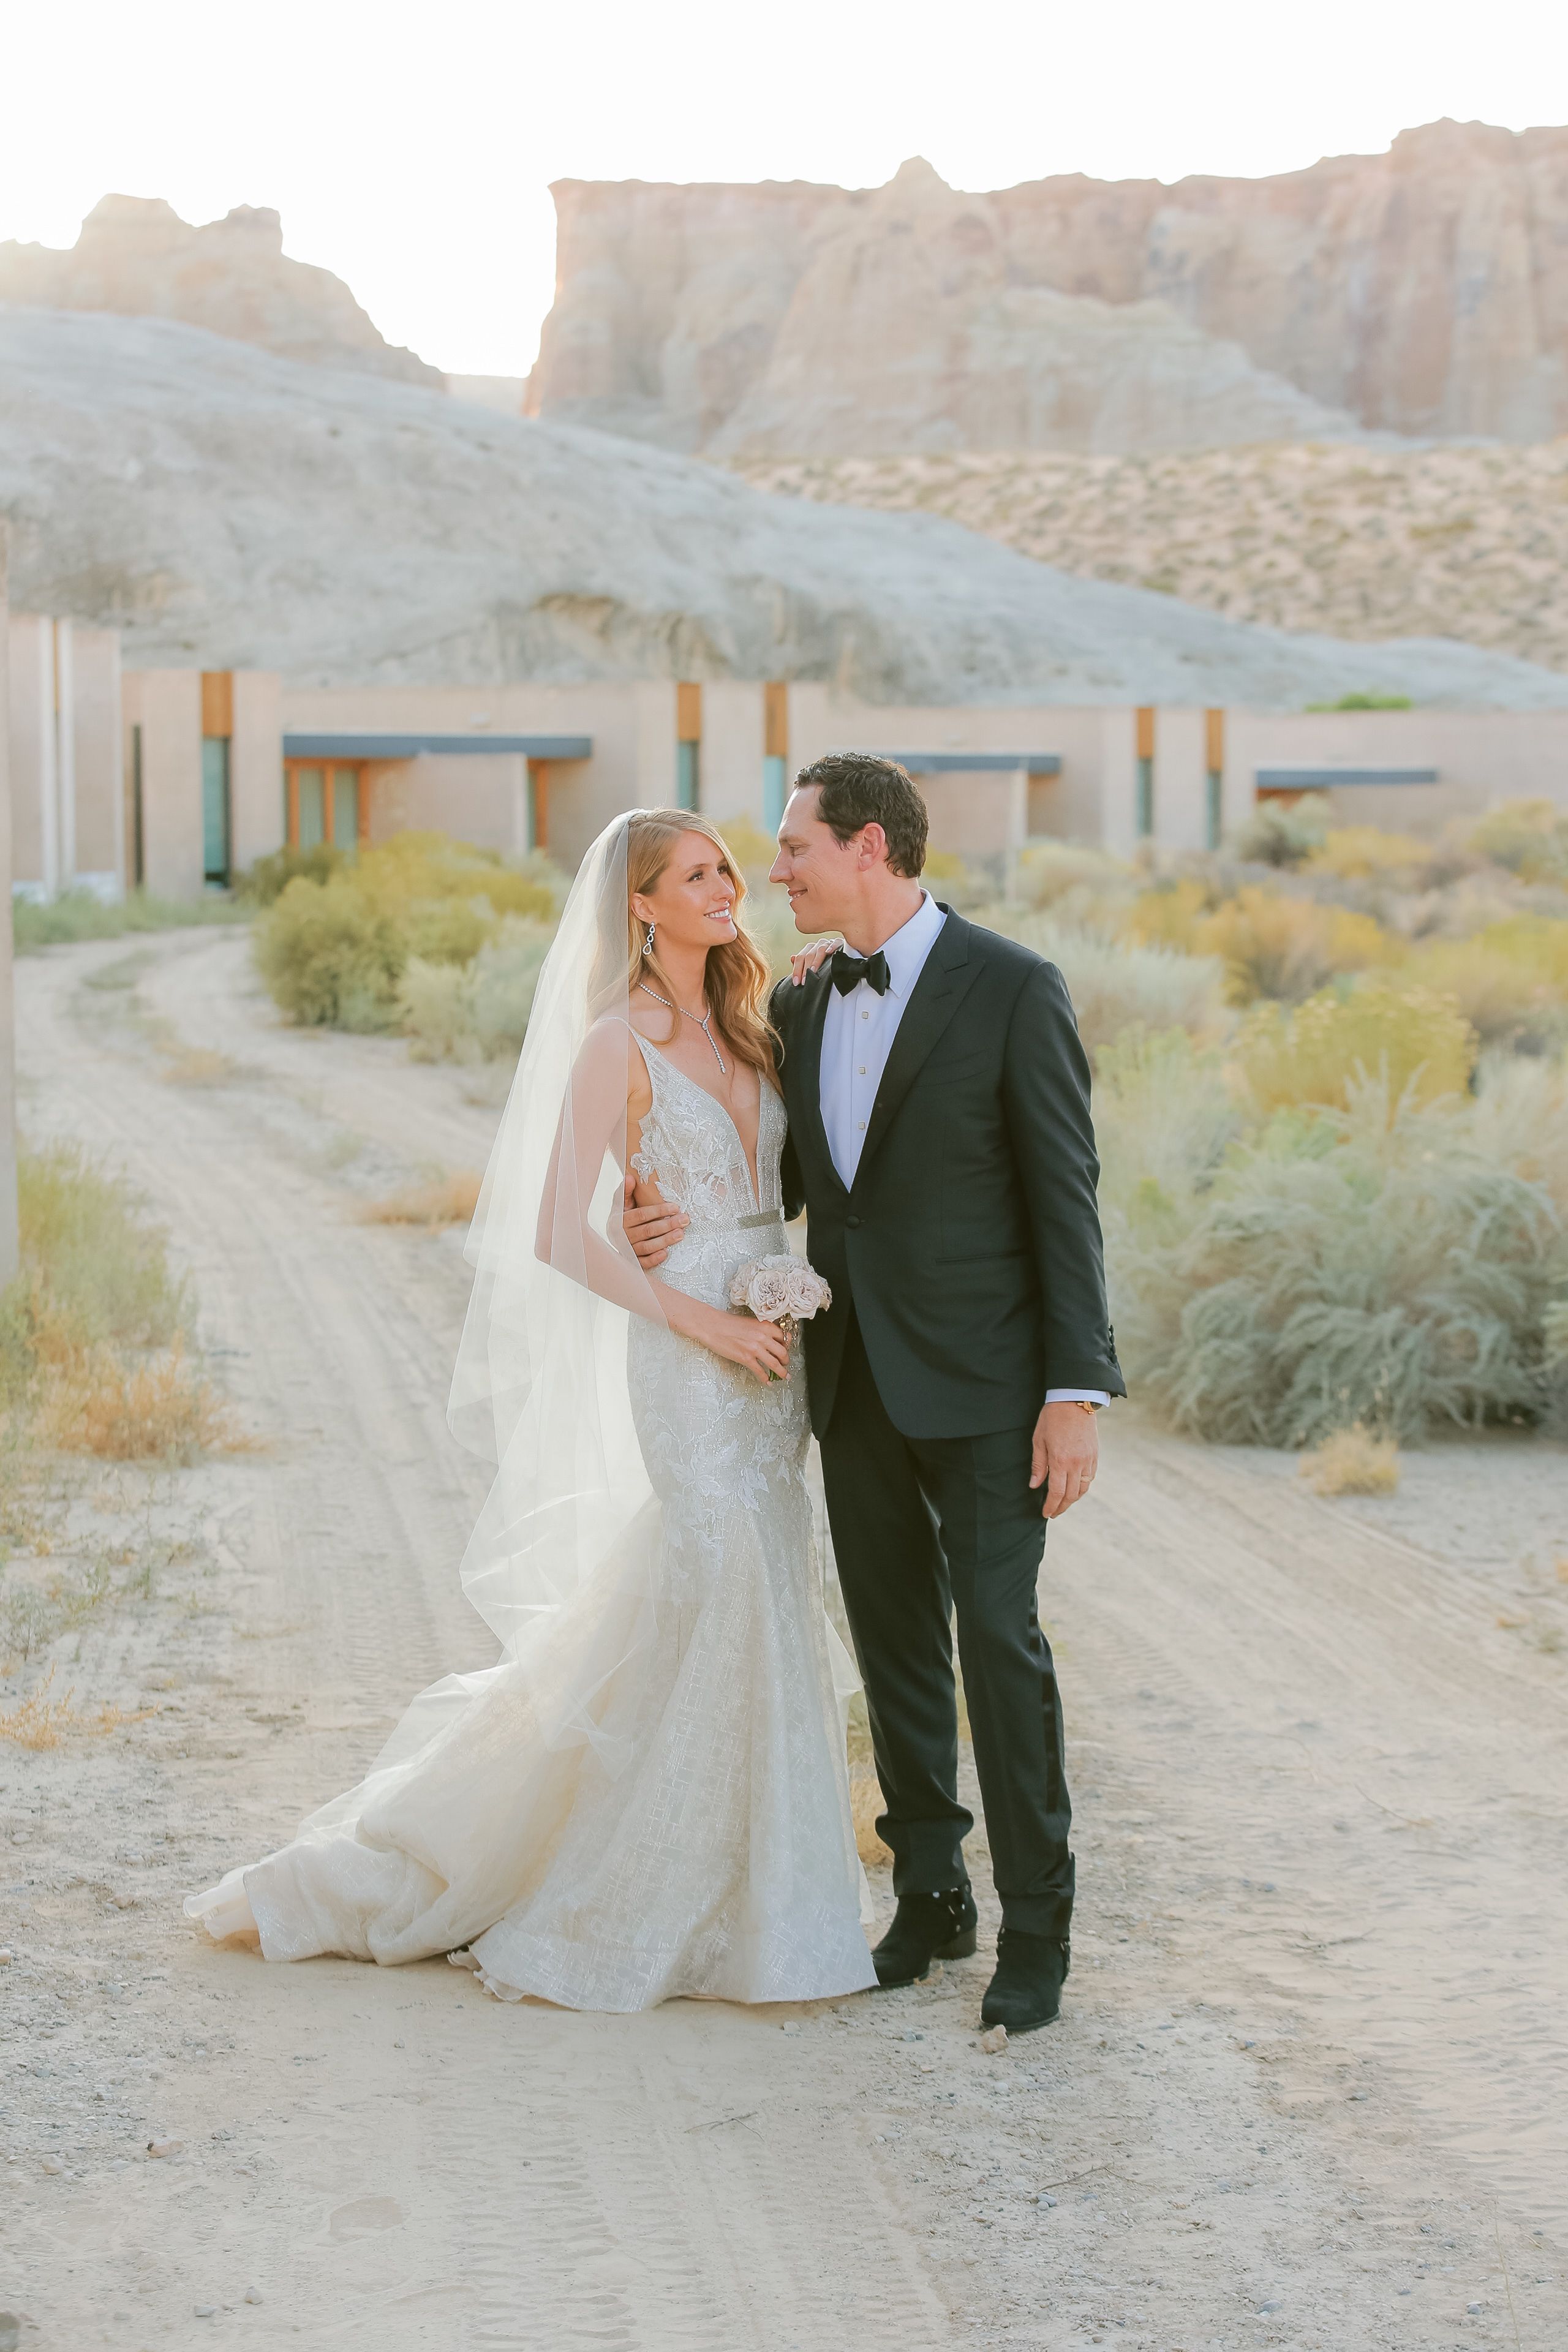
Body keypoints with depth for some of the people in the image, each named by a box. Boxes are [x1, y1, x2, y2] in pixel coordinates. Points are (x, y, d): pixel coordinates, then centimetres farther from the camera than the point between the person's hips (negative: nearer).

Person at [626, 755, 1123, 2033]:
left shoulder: (1013, 988, -10)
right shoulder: (800, 1005, 8)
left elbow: (1064, 1194, -10)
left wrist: (1077, 1392, -15)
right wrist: (686, 1221, -6)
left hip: (981, 1377, -6)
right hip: (854, 1377, 6)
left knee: (999, 1639, -6)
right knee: (896, 1642, 11)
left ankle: (1037, 1921, 5)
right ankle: (931, 1892, 24)